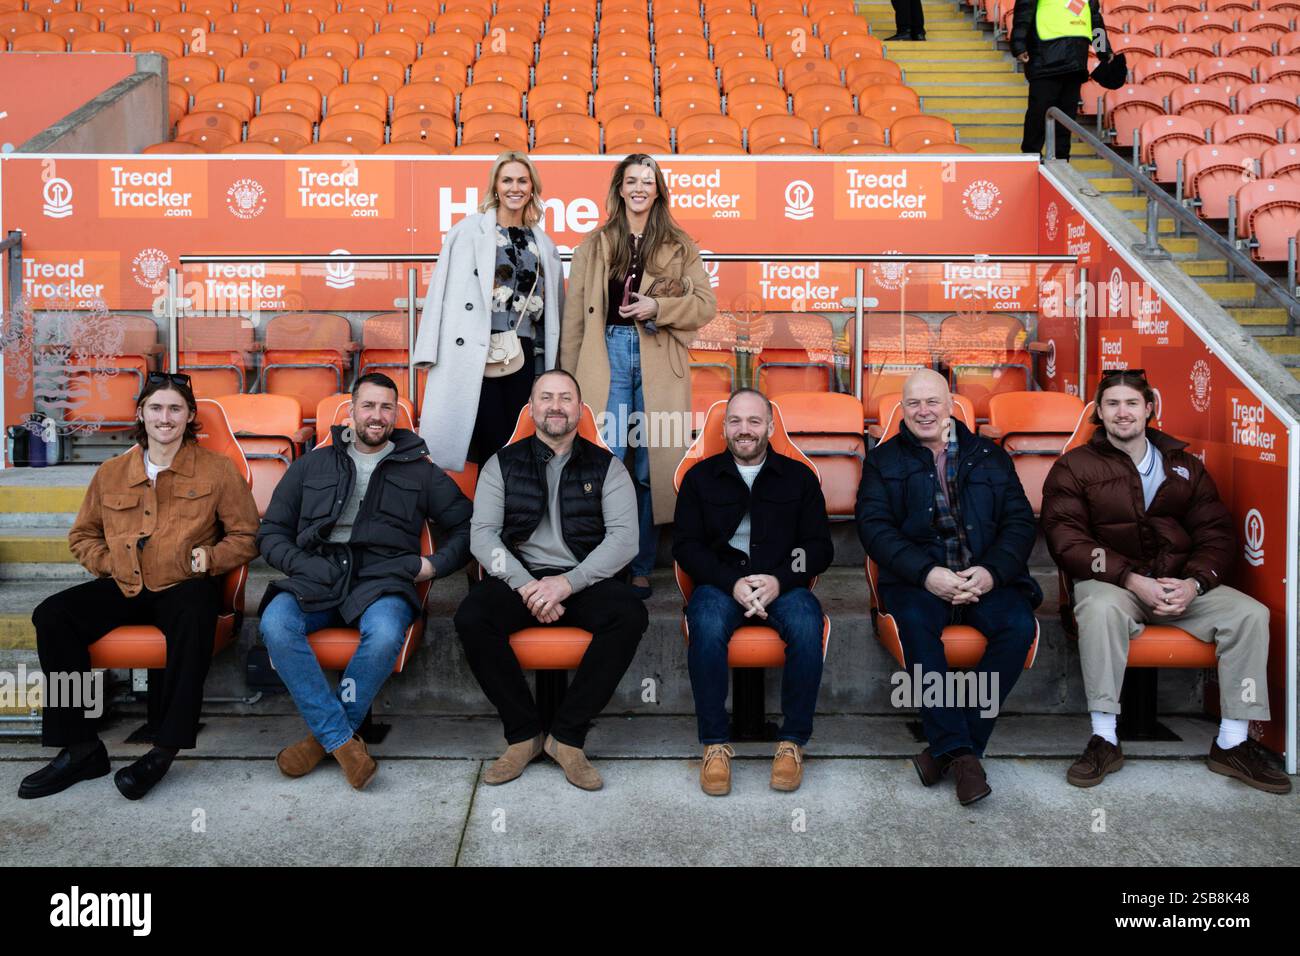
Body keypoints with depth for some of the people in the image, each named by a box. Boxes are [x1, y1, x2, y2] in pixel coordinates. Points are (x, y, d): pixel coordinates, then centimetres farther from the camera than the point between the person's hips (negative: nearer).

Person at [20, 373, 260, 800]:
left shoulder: (217, 469, 4)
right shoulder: (111, 472, 13)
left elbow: (246, 537, 6)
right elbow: (82, 536, 23)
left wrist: (210, 557, -13)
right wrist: (110, 563, 3)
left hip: (184, 587, -4)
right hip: (122, 588, 4)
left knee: (194, 619, -37)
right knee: (51, 616, -19)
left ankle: (165, 750, -29)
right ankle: (79, 747, -13)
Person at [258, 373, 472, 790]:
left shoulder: (420, 471, 19)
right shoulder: (313, 464, 21)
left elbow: (464, 525, 20)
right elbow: (271, 531, 19)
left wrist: (436, 564, 3)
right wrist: (300, 565, -1)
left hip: (382, 578, -1)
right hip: (317, 577, 2)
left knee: (385, 634, -35)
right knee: (275, 623, -31)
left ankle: (323, 736, -13)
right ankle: (342, 739, -22)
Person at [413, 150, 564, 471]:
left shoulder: (543, 243, 15)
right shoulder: (469, 230, 2)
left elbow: (552, 303, 18)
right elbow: (443, 288, -3)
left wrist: (553, 364, 16)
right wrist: (431, 350, -10)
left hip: (521, 355, 4)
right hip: (475, 354, -4)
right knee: (493, 445, -6)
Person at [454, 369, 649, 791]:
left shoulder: (606, 467, 8)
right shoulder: (502, 464, 10)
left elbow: (624, 538, -4)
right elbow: (482, 534, 1)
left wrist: (568, 582, -17)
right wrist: (525, 585, -16)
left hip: (584, 580, 0)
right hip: (519, 577, 1)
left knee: (630, 615, -31)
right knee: (471, 616, -29)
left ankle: (568, 735, -16)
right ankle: (523, 734, -11)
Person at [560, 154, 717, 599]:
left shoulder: (681, 247, 12)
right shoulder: (593, 245, 13)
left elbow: (706, 305, 6)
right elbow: (574, 316, 9)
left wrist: (658, 307, -10)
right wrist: (570, 376, 2)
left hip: (658, 366, 0)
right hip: (607, 357, 0)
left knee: (650, 469, 3)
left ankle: (641, 568, 13)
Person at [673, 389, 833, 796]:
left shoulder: (799, 477, 11)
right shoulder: (700, 477, 10)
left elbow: (819, 547, 6)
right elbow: (685, 546, 3)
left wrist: (779, 580, -13)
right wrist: (732, 583, -14)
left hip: (784, 583, 1)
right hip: (720, 582, 0)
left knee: (807, 627, -32)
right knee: (707, 629, -34)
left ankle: (793, 741, -13)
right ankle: (715, 743, -17)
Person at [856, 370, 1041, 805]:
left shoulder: (990, 455, 19)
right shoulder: (884, 460, 13)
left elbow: (1020, 520, 9)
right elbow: (874, 526, -1)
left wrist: (993, 571, -11)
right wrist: (926, 573, -16)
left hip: (987, 576, 2)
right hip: (918, 577, -2)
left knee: (1020, 625, -27)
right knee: (915, 621, -34)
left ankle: (948, 749, -18)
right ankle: (960, 752, -25)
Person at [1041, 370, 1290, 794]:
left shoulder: (1184, 465, 15)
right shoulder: (1075, 467, 2)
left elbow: (1216, 533, 9)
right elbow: (1066, 540, -9)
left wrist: (1194, 582, -12)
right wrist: (1132, 580, -20)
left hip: (1183, 583, 4)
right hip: (1111, 580, -4)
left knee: (1250, 613, -18)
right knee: (1100, 609, -37)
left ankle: (1232, 743, -7)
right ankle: (1104, 740, -27)